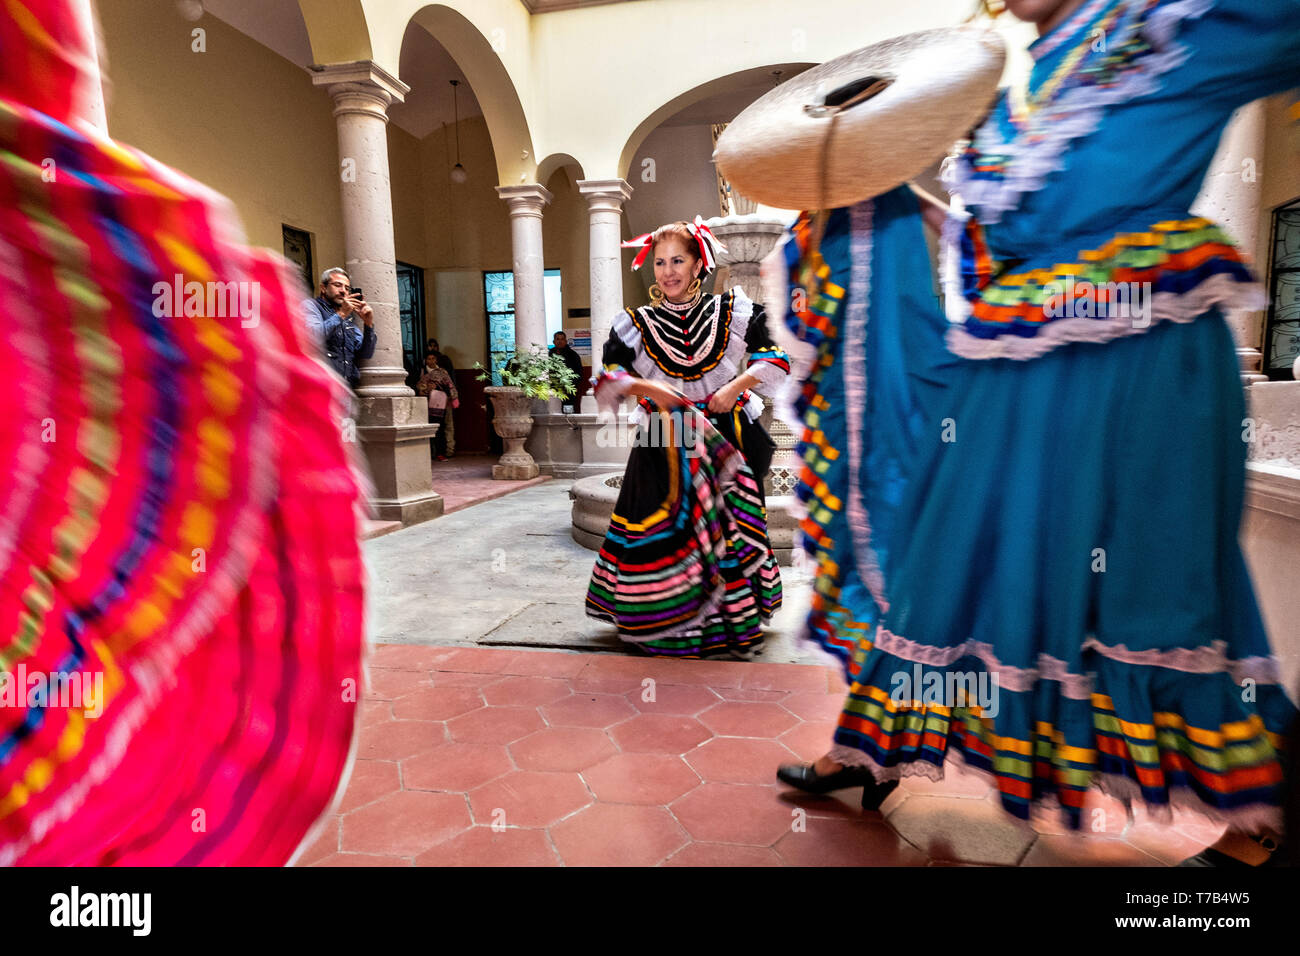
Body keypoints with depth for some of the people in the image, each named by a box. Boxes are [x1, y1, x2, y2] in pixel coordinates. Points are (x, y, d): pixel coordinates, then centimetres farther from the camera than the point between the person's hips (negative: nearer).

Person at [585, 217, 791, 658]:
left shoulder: (732, 312, 5)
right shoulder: (636, 324, 5)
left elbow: (776, 358, 6)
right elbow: (605, 379, 4)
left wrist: (737, 385, -10)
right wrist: (648, 387, -12)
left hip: (727, 438, 1)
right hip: (665, 445, 0)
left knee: (731, 526, 1)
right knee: (663, 530, -3)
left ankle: (736, 619, 17)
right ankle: (670, 621, 14)